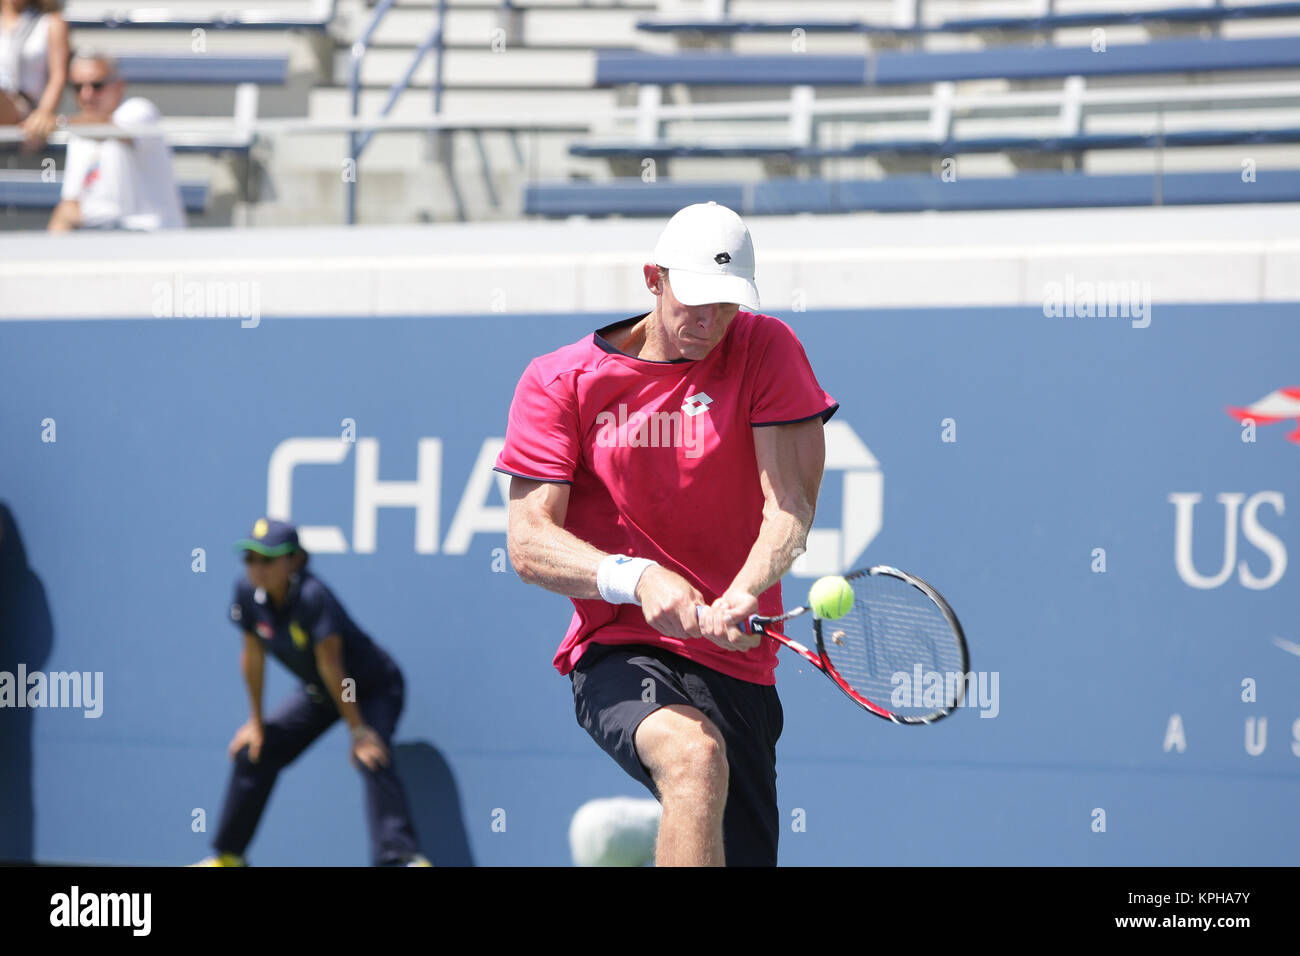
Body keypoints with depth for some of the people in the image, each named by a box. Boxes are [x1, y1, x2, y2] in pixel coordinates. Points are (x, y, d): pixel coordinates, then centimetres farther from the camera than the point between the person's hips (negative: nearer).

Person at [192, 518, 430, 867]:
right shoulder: (249, 594, -15)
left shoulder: (313, 597, -34)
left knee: (371, 757, -31)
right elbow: (253, 656, -3)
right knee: (253, 753, 8)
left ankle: (400, 855, -38)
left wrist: (358, 730, -26)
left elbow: (331, 665, -31)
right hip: (318, 693, 7)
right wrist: (257, 722, 4)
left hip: (374, 688, -7)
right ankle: (228, 856, 24)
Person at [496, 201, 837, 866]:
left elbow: (791, 501, -10)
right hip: (619, 654, -3)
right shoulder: (559, 381, 0)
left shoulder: (765, 351, 2)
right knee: (695, 757, -35)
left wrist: (741, 596, -31)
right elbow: (529, 541, -8)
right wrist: (634, 578, -28)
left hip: (738, 664, 3)